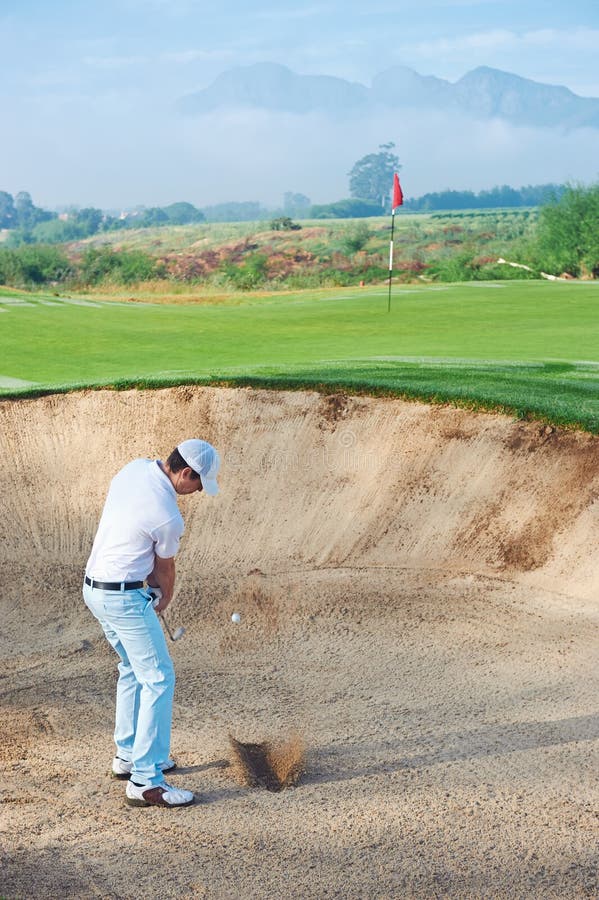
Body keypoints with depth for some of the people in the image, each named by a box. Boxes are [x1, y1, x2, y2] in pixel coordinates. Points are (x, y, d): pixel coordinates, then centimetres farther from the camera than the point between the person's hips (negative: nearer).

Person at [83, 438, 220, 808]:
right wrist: (164, 600, 18)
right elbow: (165, 568, -3)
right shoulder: (168, 517, -23)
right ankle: (146, 781, -7)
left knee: (134, 669, 22)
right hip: (124, 597, -10)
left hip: (96, 588, 10)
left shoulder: (134, 468, 1)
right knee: (158, 678, -6)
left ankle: (128, 755, 32)